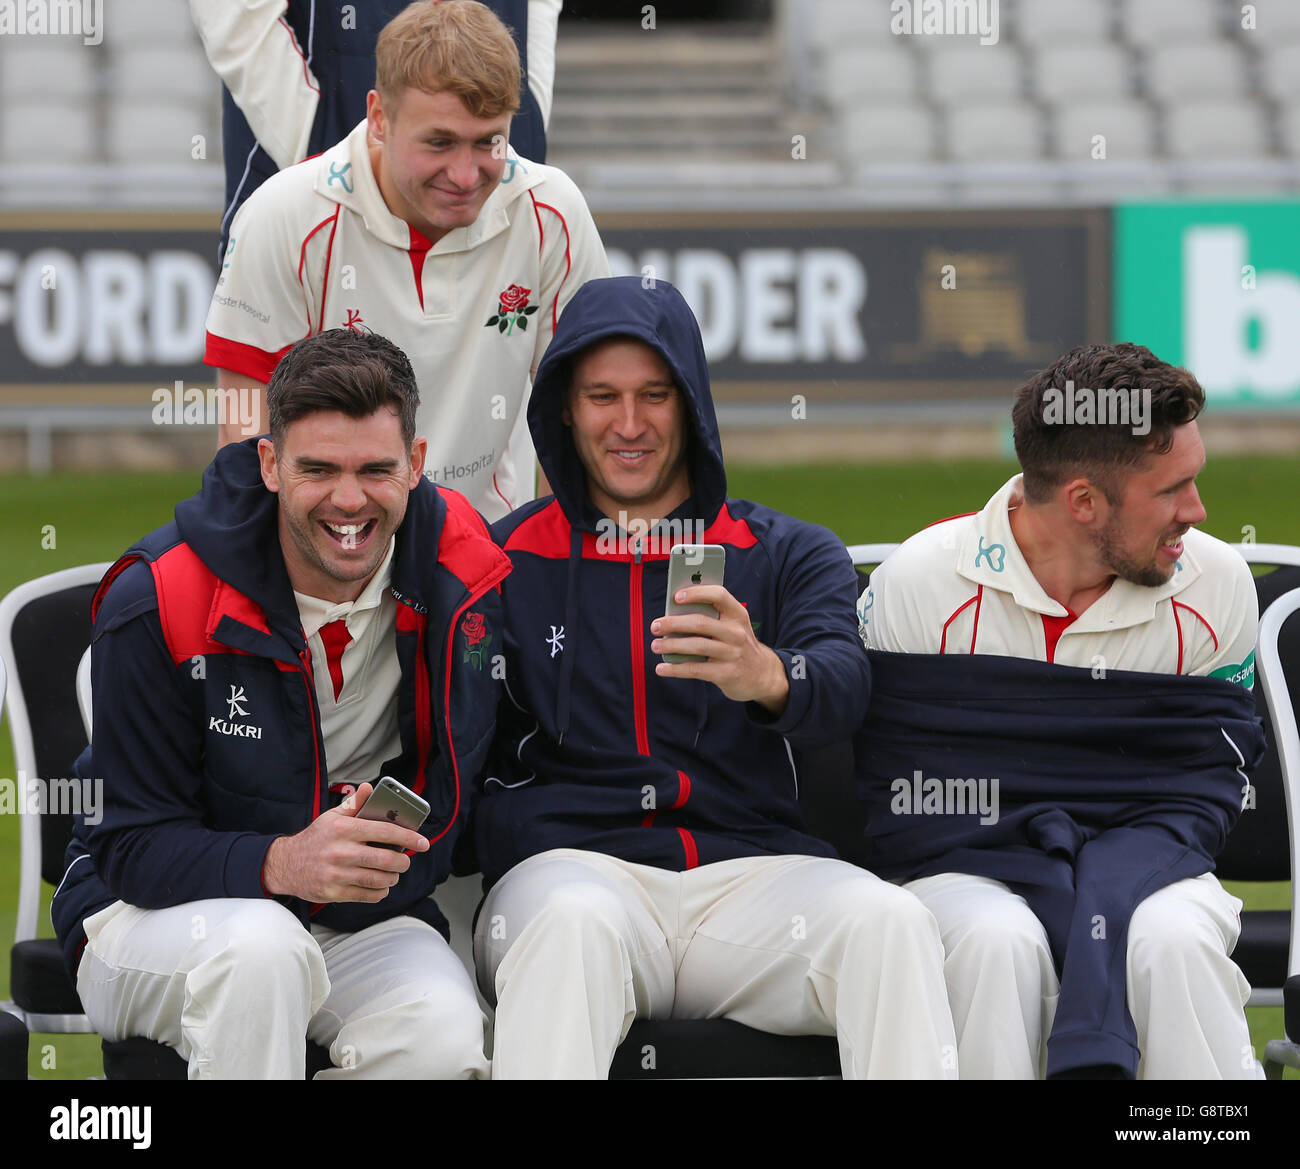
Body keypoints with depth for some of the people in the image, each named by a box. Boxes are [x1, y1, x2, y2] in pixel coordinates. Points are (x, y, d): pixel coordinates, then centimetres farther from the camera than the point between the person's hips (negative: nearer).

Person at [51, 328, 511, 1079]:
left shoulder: (467, 578, -7)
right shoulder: (157, 602, -16)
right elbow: (132, 846, -15)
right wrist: (281, 864, -33)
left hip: (365, 918, 3)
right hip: (156, 916, -3)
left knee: (443, 1034, -30)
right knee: (260, 946, -38)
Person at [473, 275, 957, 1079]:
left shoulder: (790, 555, 17)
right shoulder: (506, 559, 17)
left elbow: (842, 689, -5)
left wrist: (766, 677, -31)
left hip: (756, 871, 1)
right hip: (569, 863, -1)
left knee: (890, 920, -30)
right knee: (574, 920, -38)